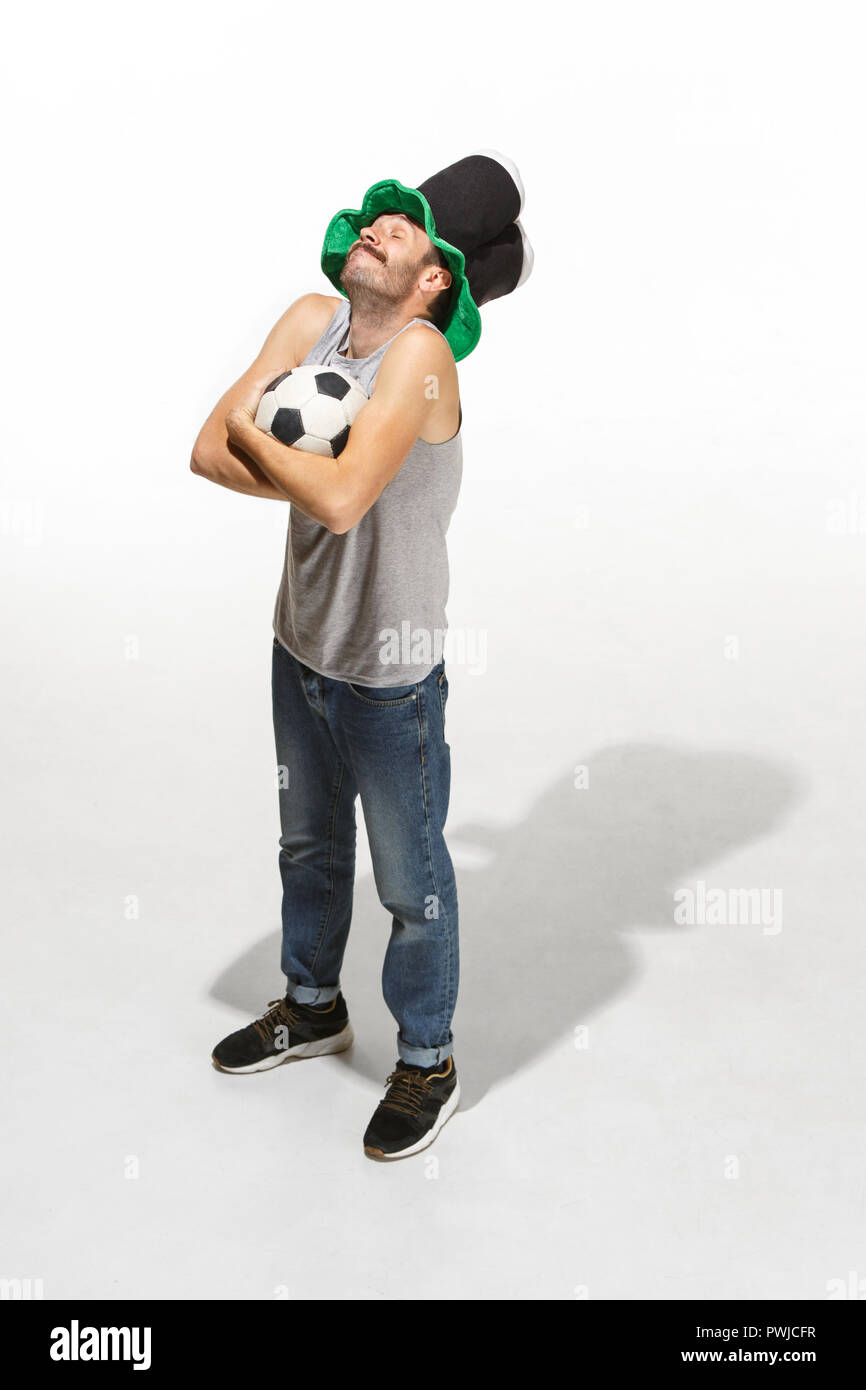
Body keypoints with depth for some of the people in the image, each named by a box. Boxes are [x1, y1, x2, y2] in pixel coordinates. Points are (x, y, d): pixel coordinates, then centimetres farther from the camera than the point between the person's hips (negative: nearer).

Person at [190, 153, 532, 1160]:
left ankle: (427, 1063, 33)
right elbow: (209, 452, -7)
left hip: (389, 673, -7)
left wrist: (255, 437, -18)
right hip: (301, 645, 7)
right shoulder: (311, 322, -2)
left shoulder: (420, 355, -23)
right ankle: (313, 1007, 49)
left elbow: (340, 499, -36)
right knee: (309, 844, 25)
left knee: (410, 881, 10)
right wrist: (308, 472, -21)